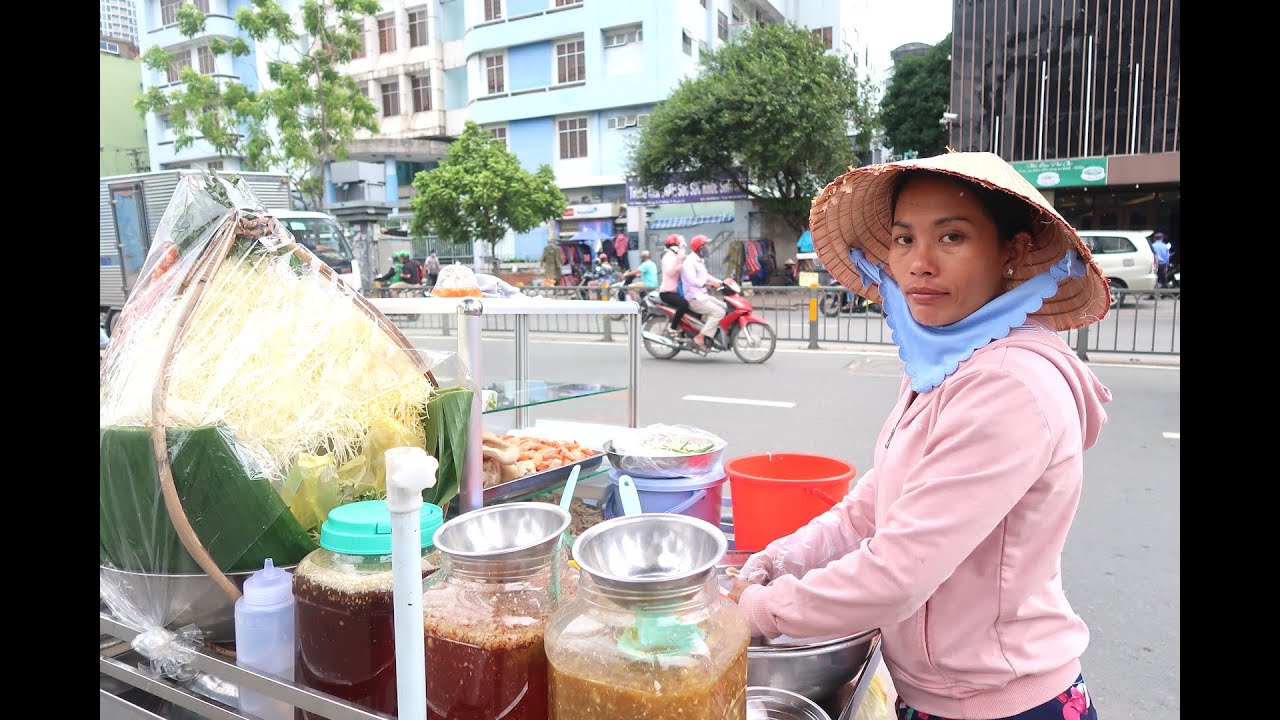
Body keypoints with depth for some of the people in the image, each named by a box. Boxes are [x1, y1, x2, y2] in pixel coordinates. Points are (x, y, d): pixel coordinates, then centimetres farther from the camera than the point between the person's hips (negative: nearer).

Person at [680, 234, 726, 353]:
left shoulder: (699, 261, 18)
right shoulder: (689, 261, -15)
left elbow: (706, 276, 25)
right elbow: (692, 281, -28)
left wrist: (722, 283, 12)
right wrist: (711, 284, -34)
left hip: (703, 295, 10)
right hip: (694, 298, -10)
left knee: (725, 307, 6)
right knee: (718, 312, -21)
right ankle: (699, 338, -21)